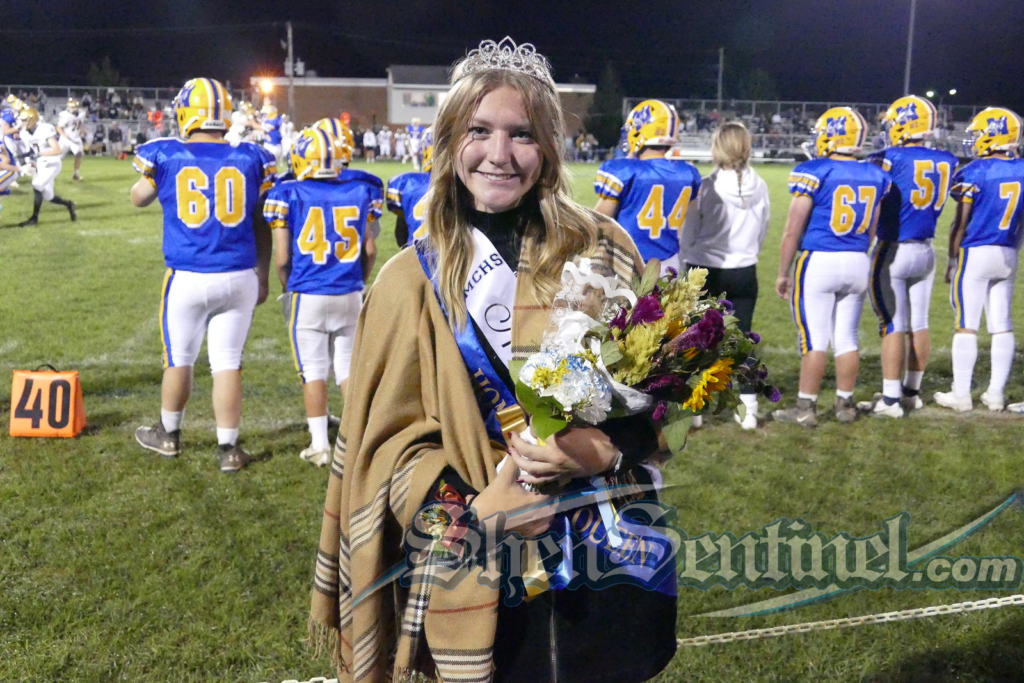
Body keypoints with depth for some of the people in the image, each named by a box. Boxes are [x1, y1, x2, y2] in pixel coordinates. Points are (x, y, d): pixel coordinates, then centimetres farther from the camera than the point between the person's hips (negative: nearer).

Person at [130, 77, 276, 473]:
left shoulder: (166, 157, -4)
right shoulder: (249, 159, -1)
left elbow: (139, 198, 17)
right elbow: (261, 227, 6)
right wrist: (262, 277, 17)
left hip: (187, 278, -1)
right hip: (239, 277, 1)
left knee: (179, 360, 16)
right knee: (227, 362, 7)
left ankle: (169, 435, 36)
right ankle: (228, 449, 14)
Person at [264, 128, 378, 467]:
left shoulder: (288, 195, -6)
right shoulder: (359, 192, 1)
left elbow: (282, 257, -6)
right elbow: (370, 250, 5)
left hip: (307, 297, -2)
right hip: (350, 296, 3)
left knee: (313, 370, 6)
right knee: (349, 366, 13)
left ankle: (320, 445, 11)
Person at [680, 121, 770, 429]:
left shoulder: (706, 187, -15)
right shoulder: (760, 188, -4)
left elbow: (687, 235, -6)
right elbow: (761, 233, 9)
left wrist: (687, 257, 13)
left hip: (704, 273, -3)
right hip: (744, 273, 3)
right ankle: (748, 409, 12)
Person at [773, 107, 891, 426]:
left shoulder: (814, 172, -11)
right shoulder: (875, 175, 5)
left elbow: (793, 230, -9)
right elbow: (871, 230, 14)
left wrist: (783, 272, 0)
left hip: (819, 262, -5)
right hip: (857, 263, 5)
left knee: (814, 339, 0)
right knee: (847, 338, 13)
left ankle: (806, 408, 6)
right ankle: (845, 404, 21)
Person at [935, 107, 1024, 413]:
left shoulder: (974, 173, -11)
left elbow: (961, 223, -9)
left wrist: (952, 259, 0)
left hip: (975, 253, -5)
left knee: (966, 325, 0)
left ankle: (961, 394, 4)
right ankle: (996, 393, 15)